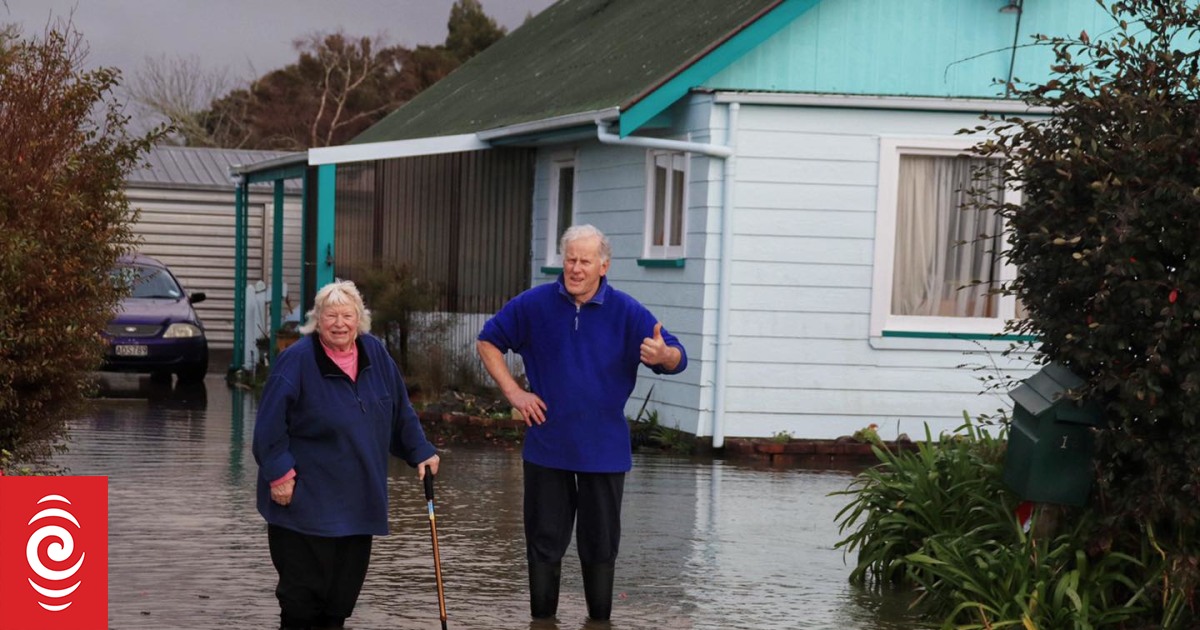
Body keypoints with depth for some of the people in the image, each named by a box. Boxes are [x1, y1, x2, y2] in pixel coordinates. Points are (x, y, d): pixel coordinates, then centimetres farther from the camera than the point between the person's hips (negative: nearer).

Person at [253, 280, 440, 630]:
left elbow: (401, 410, 14)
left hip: (358, 499, 6)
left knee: (346, 586, 12)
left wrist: (420, 451, 10)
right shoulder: (296, 361, -13)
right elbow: (271, 424, -13)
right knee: (305, 580, -3)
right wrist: (279, 473, -17)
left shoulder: (374, 353, 4)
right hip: (306, 498, -6)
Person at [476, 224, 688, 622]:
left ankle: (599, 620, 18)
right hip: (547, 447, 1)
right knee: (544, 543, 8)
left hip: (603, 451, -1)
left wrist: (664, 356, -31)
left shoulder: (627, 313, -4)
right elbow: (488, 342, 9)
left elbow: (678, 359, -6)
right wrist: (513, 392, -1)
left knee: (600, 547, 6)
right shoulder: (534, 305, -1)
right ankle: (542, 619, 19)